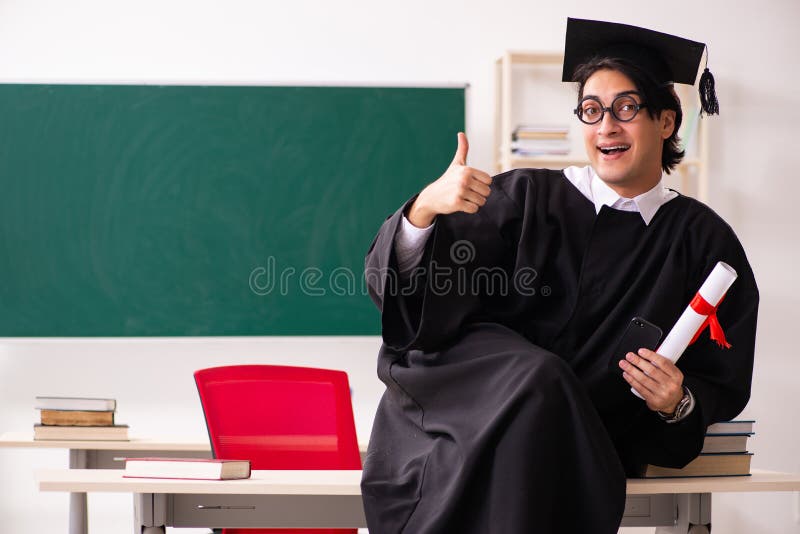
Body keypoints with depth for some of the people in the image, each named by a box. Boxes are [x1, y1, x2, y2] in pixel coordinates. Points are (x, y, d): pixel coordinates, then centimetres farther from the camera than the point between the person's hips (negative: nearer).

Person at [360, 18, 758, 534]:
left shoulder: (703, 242, 7)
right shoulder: (527, 198, 6)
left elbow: (724, 385, 10)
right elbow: (402, 277, -4)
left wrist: (678, 403, -12)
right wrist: (425, 209, -25)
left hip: (585, 446, -1)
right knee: (540, 377, -33)